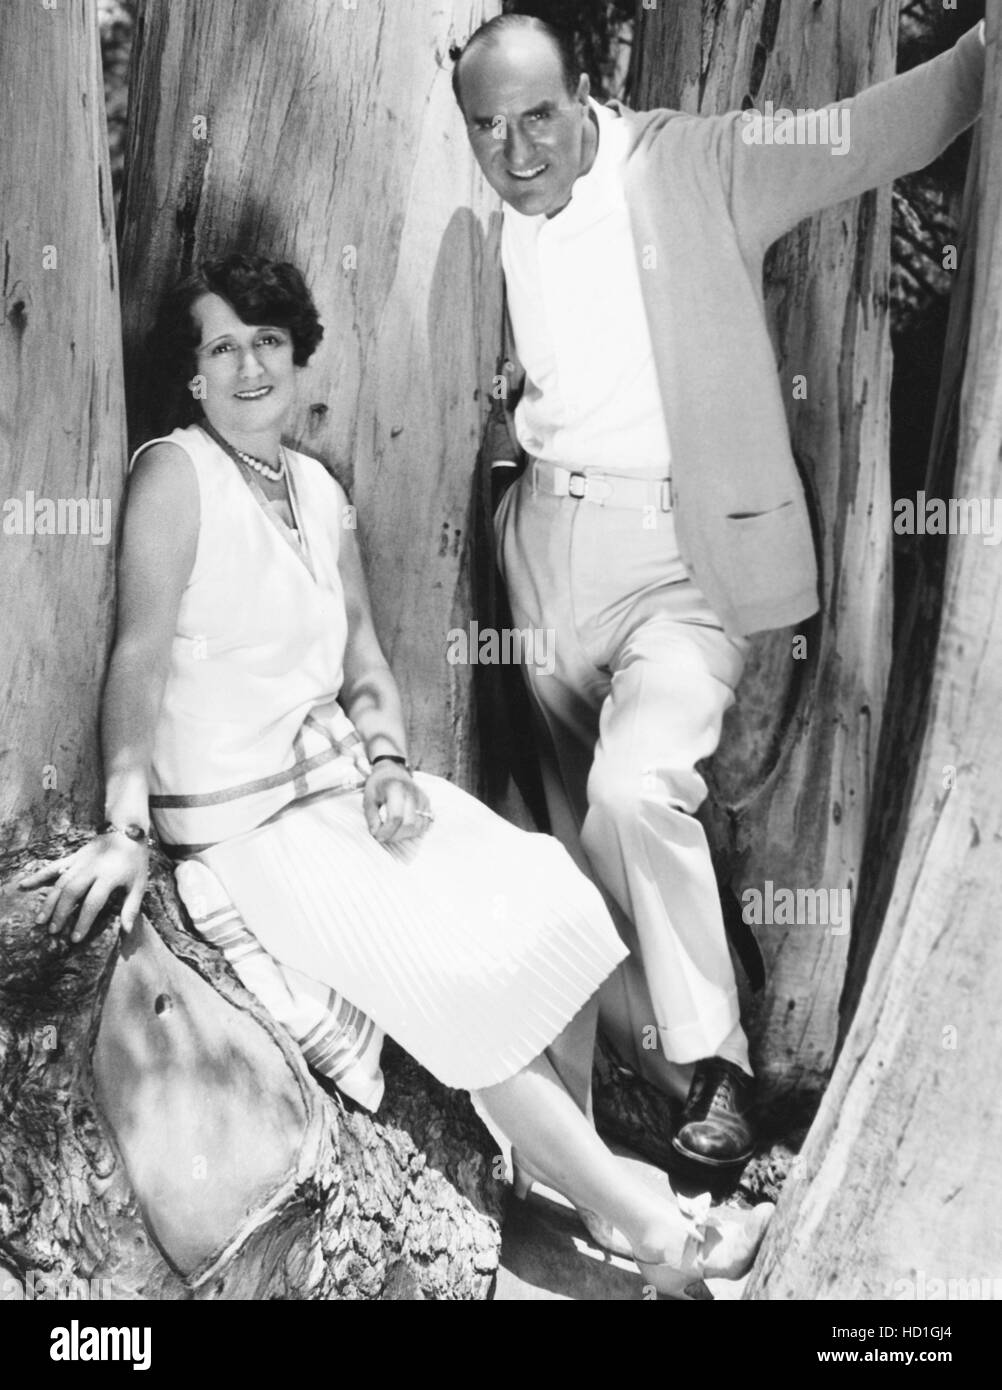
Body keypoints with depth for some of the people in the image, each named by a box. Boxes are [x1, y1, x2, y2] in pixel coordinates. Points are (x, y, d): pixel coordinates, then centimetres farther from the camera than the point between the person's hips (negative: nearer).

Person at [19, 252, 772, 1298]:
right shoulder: (175, 473, -9)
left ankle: (561, 1186, 7)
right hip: (240, 822, -7)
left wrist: (388, 763, -5)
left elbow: (364, 664, 13)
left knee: (550, 915, -8)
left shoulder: (320, 492, 12)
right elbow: (139, 656, -17)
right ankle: (647, 1228, -8)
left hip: (344, 784, 7)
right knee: (459, 977, -19)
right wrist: (124, 828, -25)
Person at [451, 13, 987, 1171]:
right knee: (585, 821, 12)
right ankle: (645, 1055, 32)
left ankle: (713, 1064, -4)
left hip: (683, 544, -5)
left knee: (636, 786, -24)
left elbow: (884, 127, -10)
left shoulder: (699, 164, -5)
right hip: (549, 544, 5)